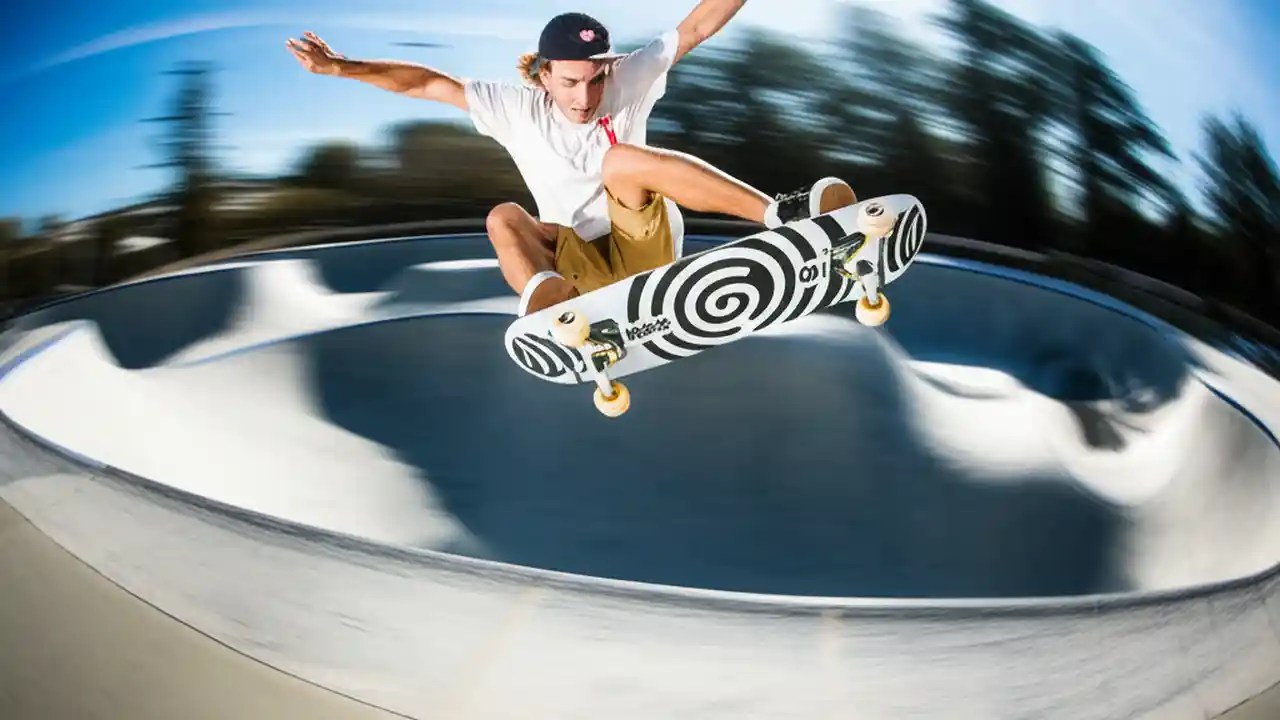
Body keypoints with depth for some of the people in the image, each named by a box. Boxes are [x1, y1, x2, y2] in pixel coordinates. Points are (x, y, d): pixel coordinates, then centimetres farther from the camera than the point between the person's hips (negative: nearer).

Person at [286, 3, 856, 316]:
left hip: (647, 249, -1)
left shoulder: (629, 81, -2)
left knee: (620, 159, -27)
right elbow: (428, 84, -6)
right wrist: (343, 68, -14)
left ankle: (780, 214, -34)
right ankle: (544, 299, -56)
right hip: (578, 267, 1)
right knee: (504, 217, -25)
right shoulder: (517, 110, -3)